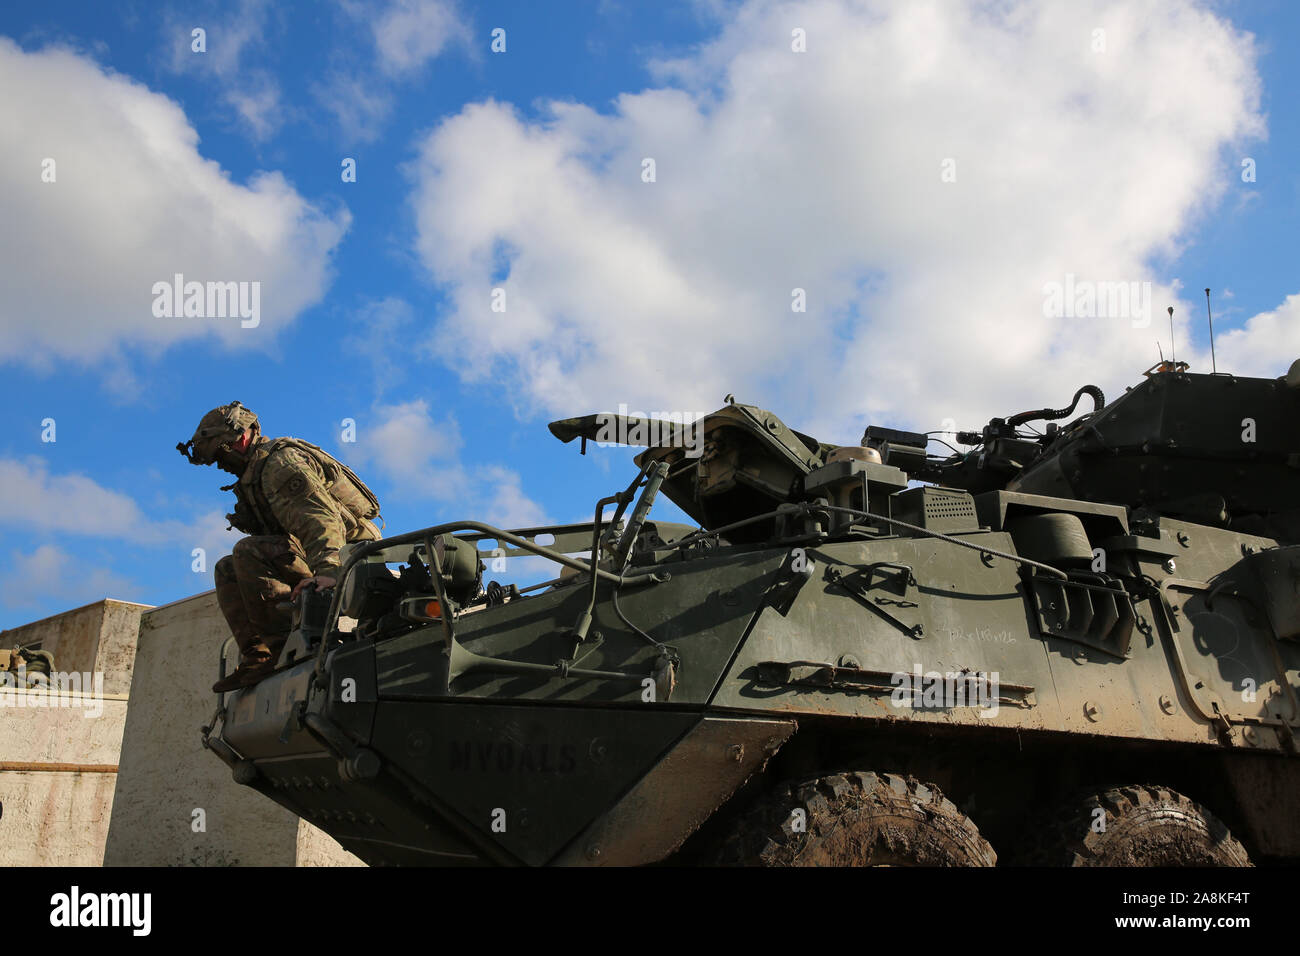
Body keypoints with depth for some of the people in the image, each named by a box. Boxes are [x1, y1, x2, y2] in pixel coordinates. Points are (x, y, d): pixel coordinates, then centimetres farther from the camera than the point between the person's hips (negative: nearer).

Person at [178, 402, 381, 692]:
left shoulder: (281, 460, -13)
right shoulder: (258, 470, 20)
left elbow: (320, 517, -29)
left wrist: (327, 570, -43)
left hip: (345, 557, -10)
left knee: (248, 551, -26)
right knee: (227, 569, 11)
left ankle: (285, 649, -25)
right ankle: (256, 656, -3)